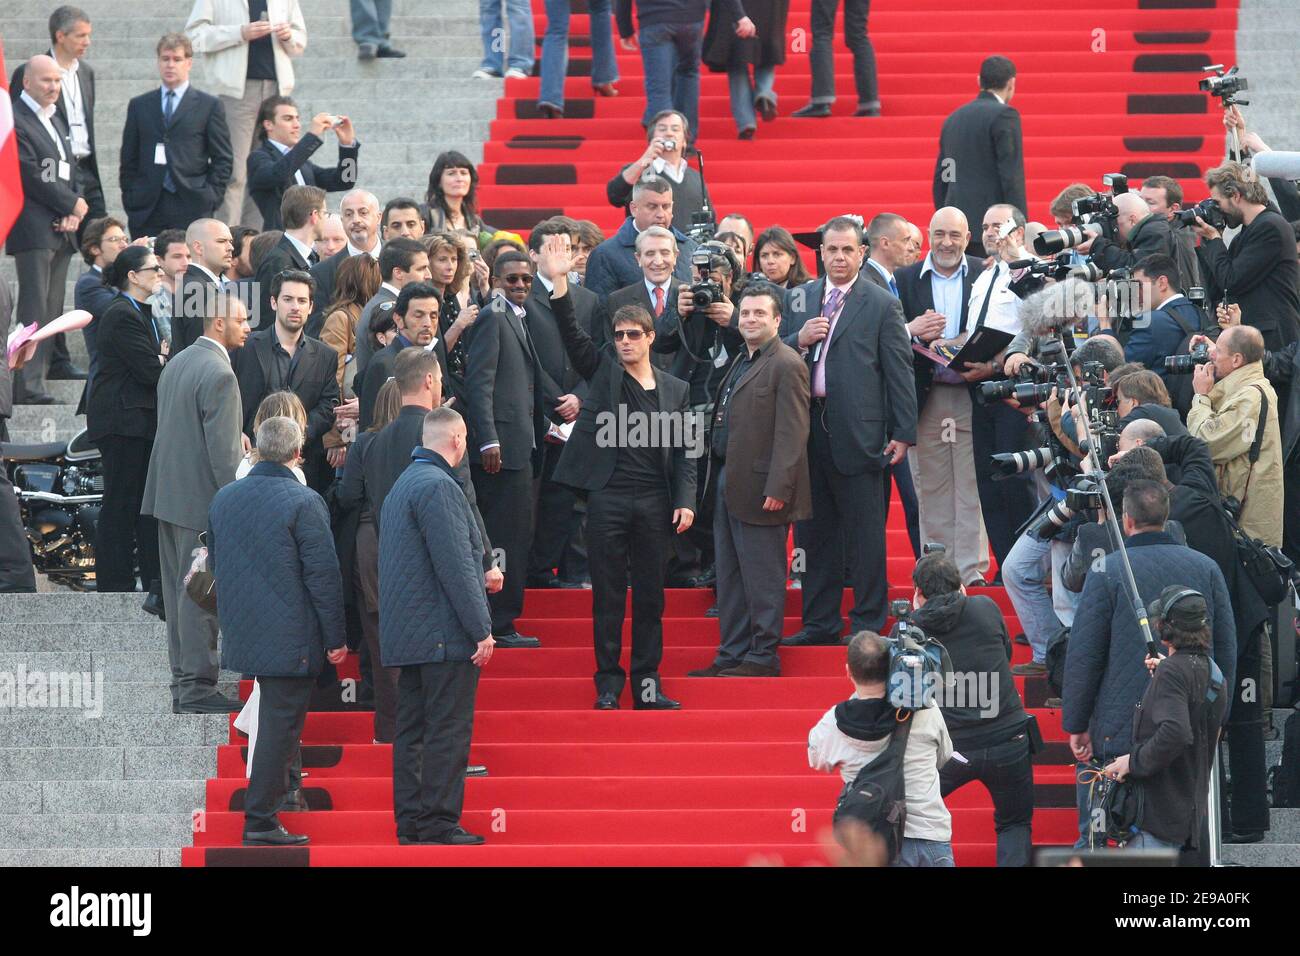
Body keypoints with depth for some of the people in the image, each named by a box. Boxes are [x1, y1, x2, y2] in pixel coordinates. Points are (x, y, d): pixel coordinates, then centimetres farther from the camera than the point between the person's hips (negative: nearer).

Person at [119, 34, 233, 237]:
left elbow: (223, 159, 7)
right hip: (146, 209, 2)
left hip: (191, 206, -2)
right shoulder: (139, 105, 15)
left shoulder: (209, 106, 8)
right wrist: (129, 198, 5)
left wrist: (211, 198, -3)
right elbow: (129, 158, 15)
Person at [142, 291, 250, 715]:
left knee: (178, 594, 12)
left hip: (168, 491, 9)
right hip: (202, 499, -9)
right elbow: (222, 449, -20)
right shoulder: (218, 374, -17)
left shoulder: (177, 363, 12)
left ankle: (183, 686, 18)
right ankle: (197, 689, -4)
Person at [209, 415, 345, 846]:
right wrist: (335, 638, -7)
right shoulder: (303, 502, -15)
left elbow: (215, 565, 16)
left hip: (242, 630, 7)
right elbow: (324, 574, -14)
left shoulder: (223, 498, 6)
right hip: (291, 636, -7)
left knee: (274, 719, 20)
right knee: (280, 724, -1)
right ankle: (260, 819, -1)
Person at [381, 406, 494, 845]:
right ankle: (439, 822, -7)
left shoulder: (403, 484, 18)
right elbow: (455, 565, -18)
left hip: (407, 636, 10)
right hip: (444, 631, -10)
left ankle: (410, 822, 11)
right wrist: (481, 629, -16)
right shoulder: (438, 486, -14)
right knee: (447, 731, -7)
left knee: (412, 729, 9)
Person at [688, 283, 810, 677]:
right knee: (730, 577, 13)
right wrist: (722, 479, 15)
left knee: (761, 575, -3)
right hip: (728, 483, 10)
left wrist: (778, 489, -21)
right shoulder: (741, 361, 18)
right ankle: (732, 655, 19)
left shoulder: (785, 365, -12)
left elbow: (792, 433, -17)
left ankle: (763, 656, 3)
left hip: (761, 489, -10)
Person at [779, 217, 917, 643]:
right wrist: (799, 340, -7)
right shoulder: (797, 299, 13)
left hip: (857, 430, -4)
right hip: (806, 427, 4)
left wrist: (904, 432, -6)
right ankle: (820, 621, 17)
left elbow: (900, 372, -2)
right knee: (813, 530, 9)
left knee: (864, 529, 0)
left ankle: (867, 622, 6)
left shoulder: (882, 305, 0)